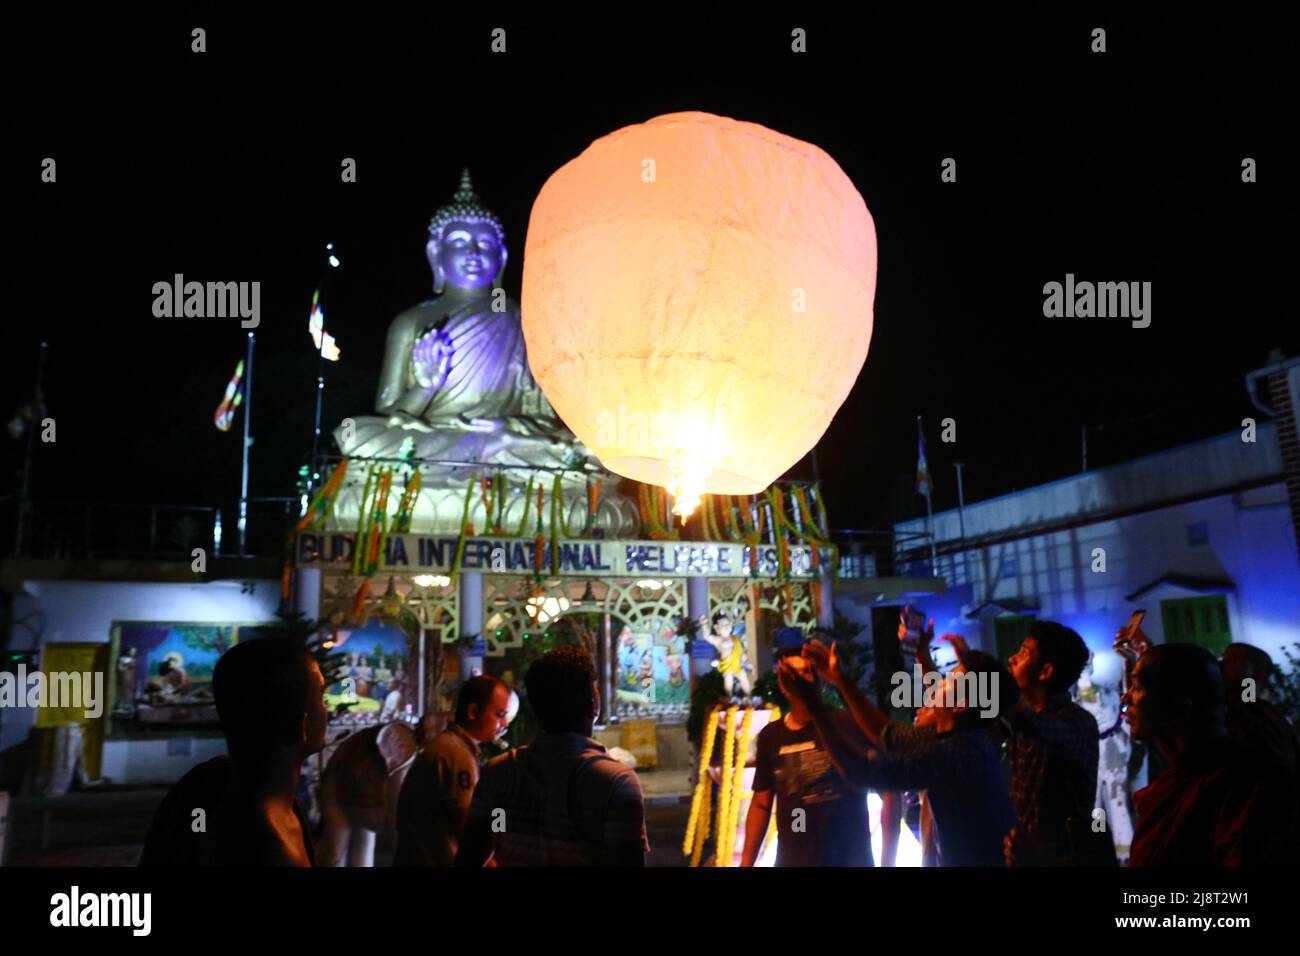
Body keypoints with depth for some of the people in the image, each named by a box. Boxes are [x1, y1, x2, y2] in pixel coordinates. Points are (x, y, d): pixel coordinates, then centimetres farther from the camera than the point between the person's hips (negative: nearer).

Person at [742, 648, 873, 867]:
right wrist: (746, 862, 4)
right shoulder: (770, 737, 2)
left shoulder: (849, 725, -10)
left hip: (850, 858, -3)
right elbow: (761, 805, 9)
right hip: (791, 859, 3)